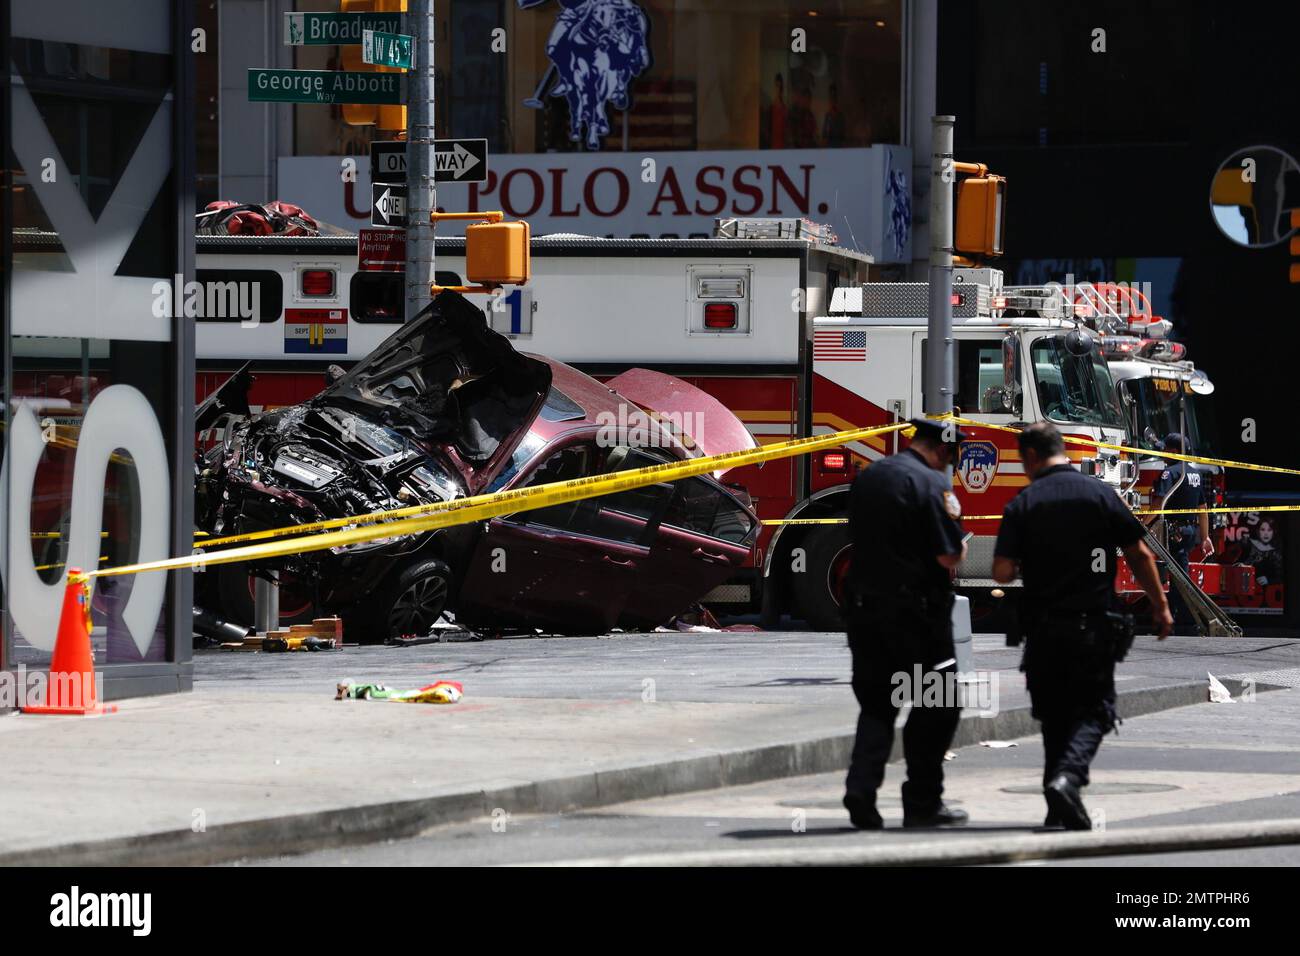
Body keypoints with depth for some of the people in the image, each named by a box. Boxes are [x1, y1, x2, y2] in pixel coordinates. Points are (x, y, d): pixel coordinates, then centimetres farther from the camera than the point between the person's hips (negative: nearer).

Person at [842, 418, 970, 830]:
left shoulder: (867, 478, 10)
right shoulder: (931, 483, -13)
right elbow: (949, 555, -17)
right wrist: (960, 548, 6)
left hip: (864, 606, 6)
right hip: (915, 608, -6)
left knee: (876, 703, 14)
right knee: (935, 706, 6)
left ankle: (861, 788, -3)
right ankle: (923, 802, 7)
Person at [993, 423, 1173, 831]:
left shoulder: (1021, 505, -2)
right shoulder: (1099, 494, -1)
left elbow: (1002, 572, -8)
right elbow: (1140, 555, 0)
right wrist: (1160, 607, 10)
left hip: (1043, 627, 1)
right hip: (1093, 626, -1)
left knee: (1054, 715, 13)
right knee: (1093, 712, 5)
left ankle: (1060, 810, 11)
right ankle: (1068, 778, -22)